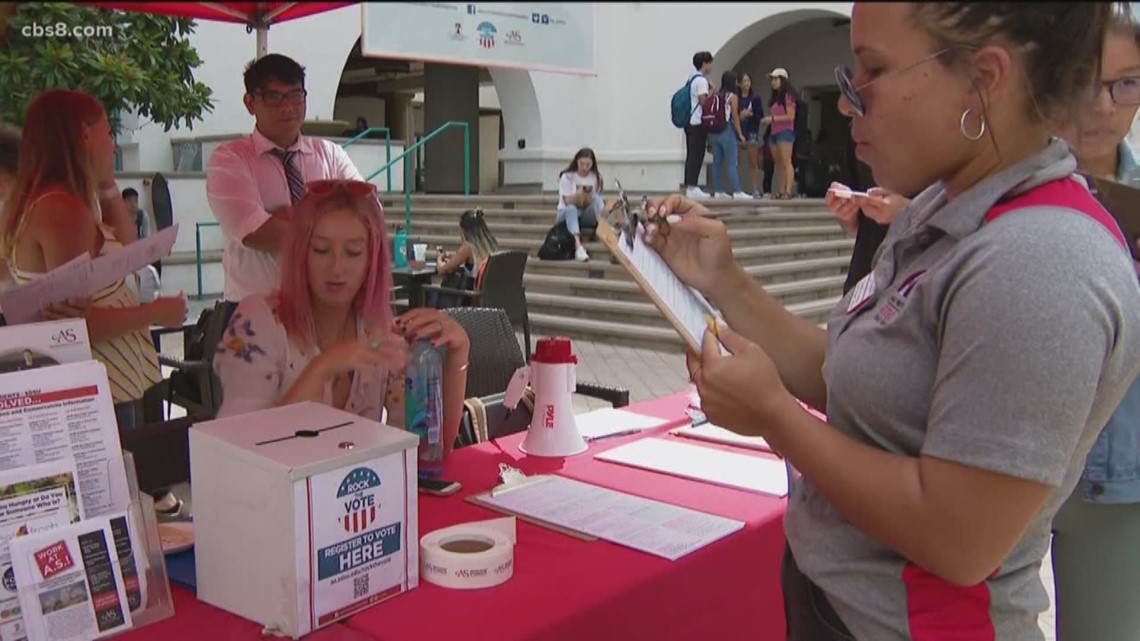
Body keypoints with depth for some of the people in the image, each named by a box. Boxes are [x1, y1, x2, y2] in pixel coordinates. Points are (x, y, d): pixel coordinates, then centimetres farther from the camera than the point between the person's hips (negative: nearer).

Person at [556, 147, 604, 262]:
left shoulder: (596, 177, 1)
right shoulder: (567, 177, -5)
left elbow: (595, 202, -2)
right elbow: (567, 202, -11)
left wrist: (587, 197, -25)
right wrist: (578, 195, -31)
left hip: (586, 215, 2)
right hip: (566, 213, -2)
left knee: (598, 200, -28)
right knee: (571, 209, -39)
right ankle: (578, 247, -58)